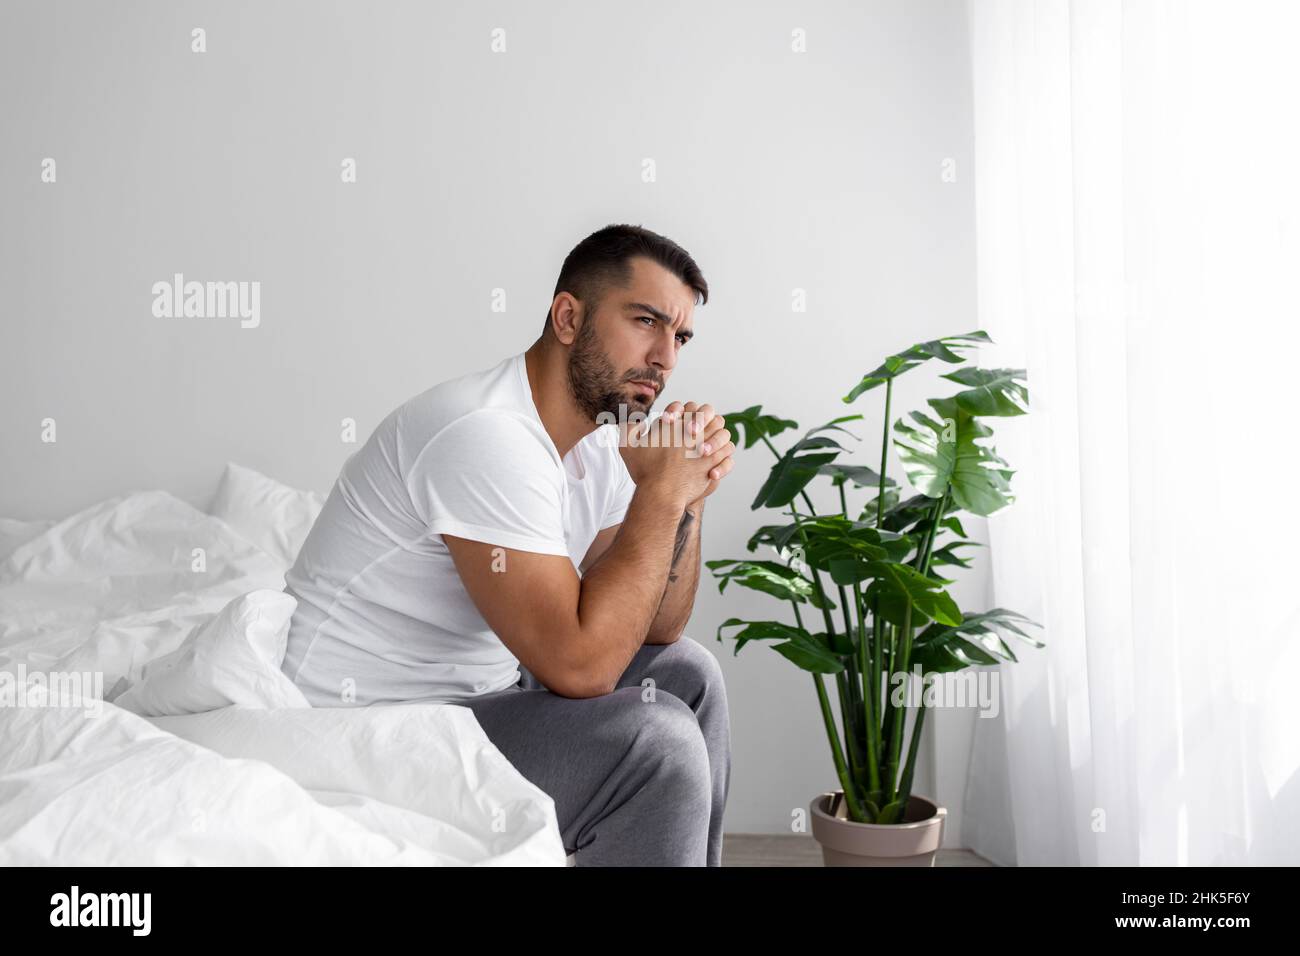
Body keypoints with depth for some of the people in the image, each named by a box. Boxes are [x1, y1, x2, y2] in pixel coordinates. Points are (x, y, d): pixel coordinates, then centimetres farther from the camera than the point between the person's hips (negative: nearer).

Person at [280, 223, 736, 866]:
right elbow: (579, 663, -29)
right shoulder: (488, 435, -25)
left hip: (474, 688, 10)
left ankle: (697, 859, 25)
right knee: (657, 739, -20)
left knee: (686, 672, 11)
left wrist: (688, 498, -6)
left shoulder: (601, 438, 4)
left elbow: (656, 628, 9)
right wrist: (659, 493, -22)